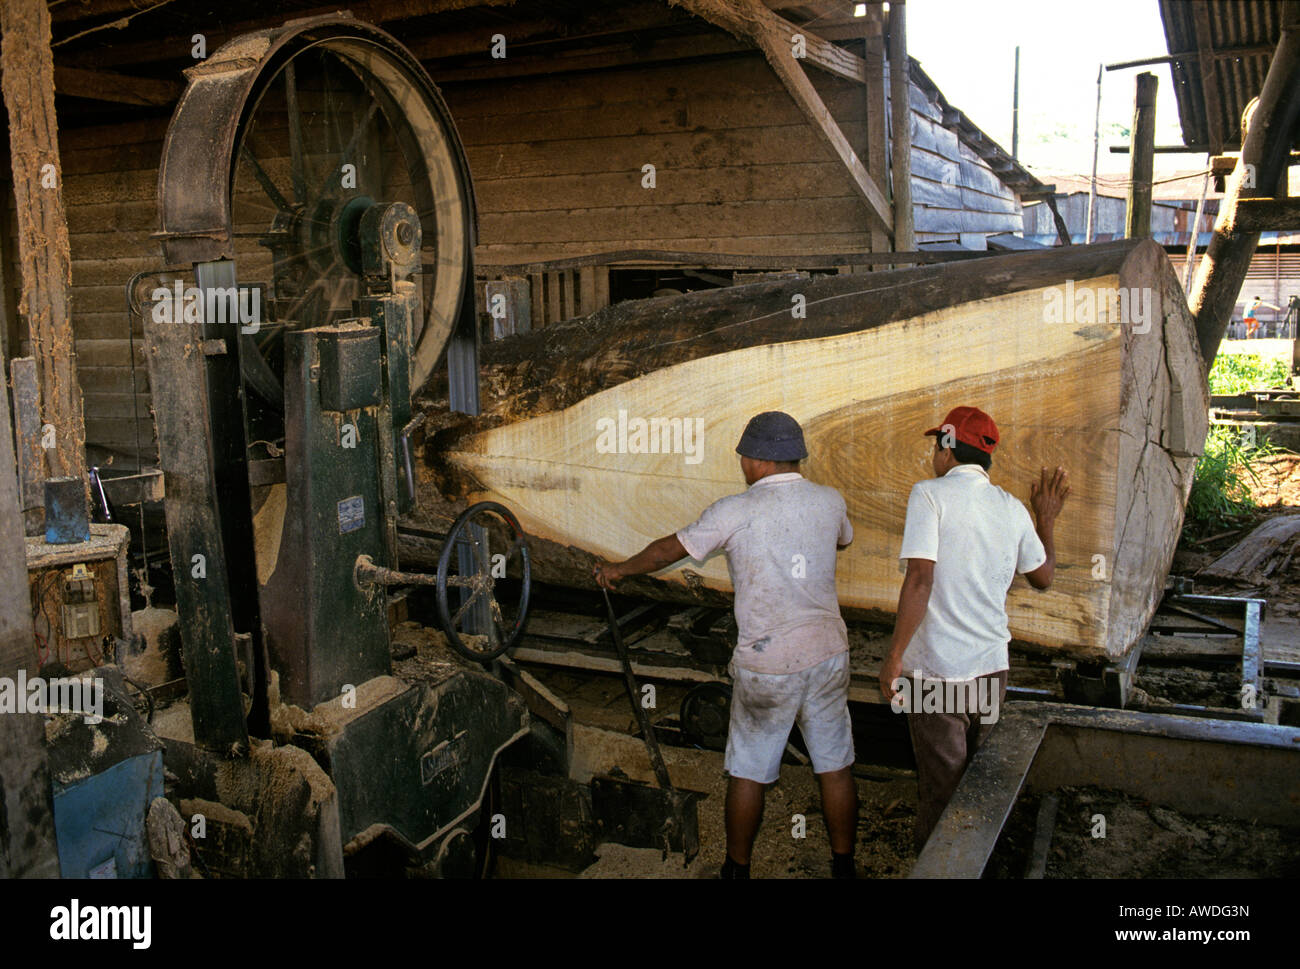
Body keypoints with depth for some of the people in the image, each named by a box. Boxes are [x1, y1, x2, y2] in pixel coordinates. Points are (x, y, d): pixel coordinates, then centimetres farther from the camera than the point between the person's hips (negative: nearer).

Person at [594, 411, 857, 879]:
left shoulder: (735, 512, -11)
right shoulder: (830, 501, 0)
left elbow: (670, 548, 2)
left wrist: (620, 568, 18)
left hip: (766, 664, -3)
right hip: (828, 653, 4)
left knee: (748, 772, 12)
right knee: (835, 768, 14)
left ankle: (737, 869, 26)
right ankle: (843, 866, 27)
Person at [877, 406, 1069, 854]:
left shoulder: (930, 494, -13)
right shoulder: (1012, 508, 4)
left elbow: (920, 580, -22)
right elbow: (1043, 576, 18)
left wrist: (894, 655, -17)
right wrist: (1046, 519, 31)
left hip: (939, 672, -6)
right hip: (992, 666, 6)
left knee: (941, 788, 7)